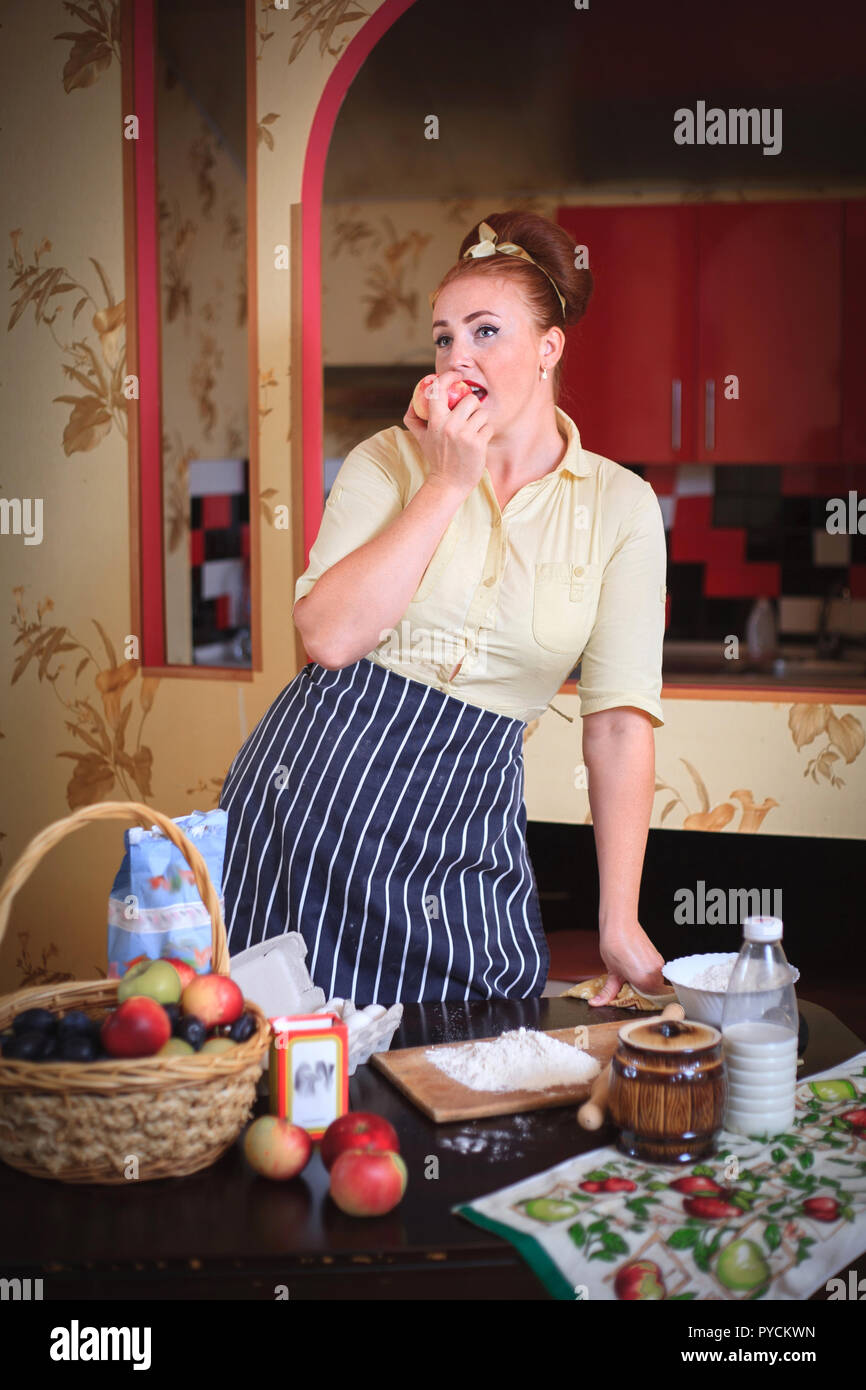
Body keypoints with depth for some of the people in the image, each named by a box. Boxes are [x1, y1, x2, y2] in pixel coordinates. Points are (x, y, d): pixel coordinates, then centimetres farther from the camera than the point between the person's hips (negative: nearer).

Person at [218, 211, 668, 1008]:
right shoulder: (390, 459, 1)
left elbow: (619, 719, -2)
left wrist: (620, 923, -5)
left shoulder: (621, 506, 1)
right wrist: (448, 484, -13)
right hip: (312, 785, 0)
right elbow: (328, 635, -14)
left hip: (459, 825, 0)